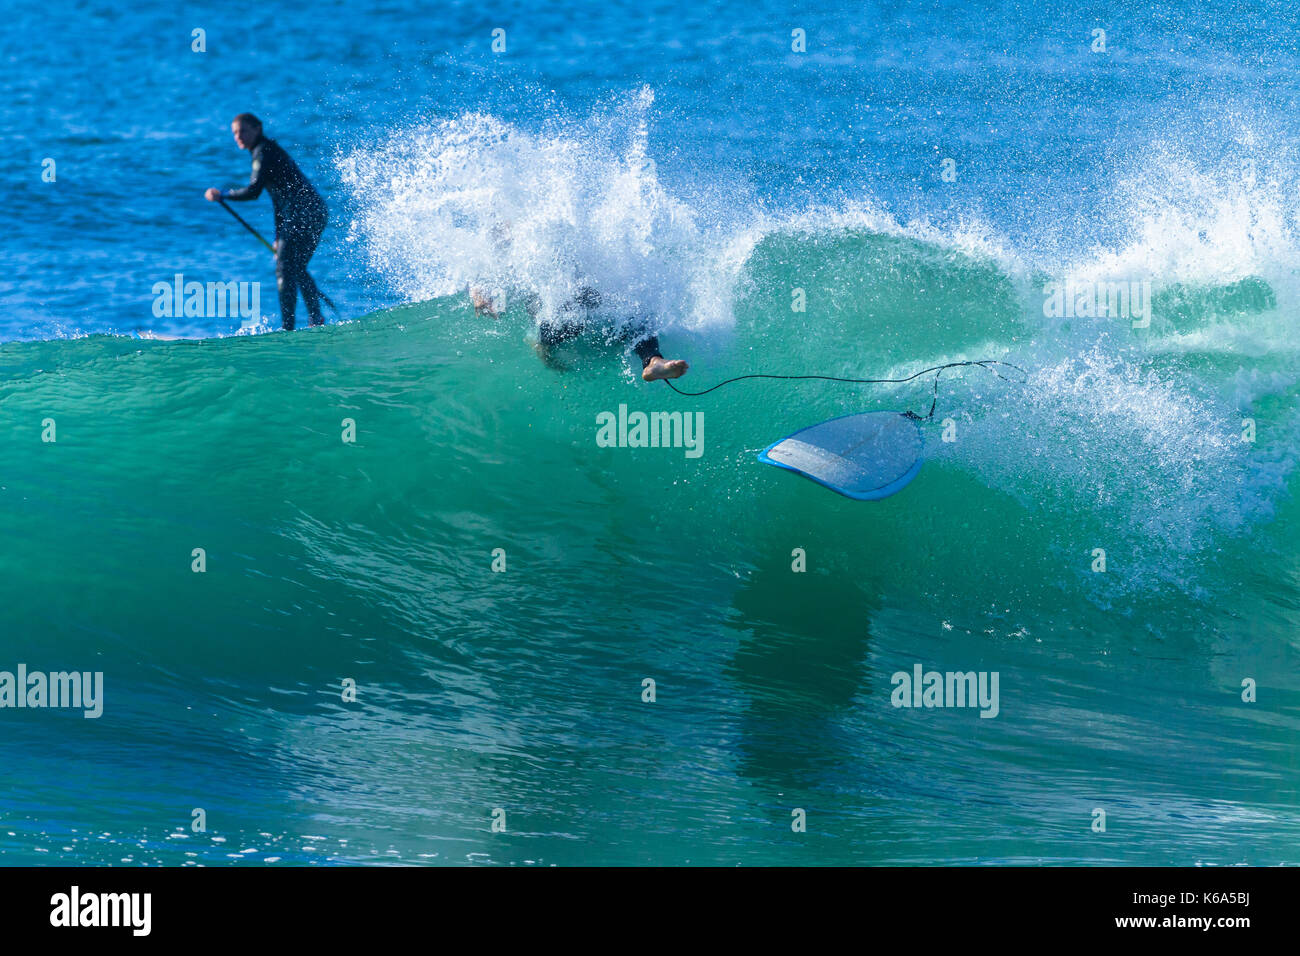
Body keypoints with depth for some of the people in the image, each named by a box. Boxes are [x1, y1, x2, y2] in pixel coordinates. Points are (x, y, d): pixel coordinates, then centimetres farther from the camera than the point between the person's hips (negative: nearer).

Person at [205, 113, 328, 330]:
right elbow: (278, 199, 27)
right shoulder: (269, 150, 24)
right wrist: (279, 238, 27)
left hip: (303, 213, -10)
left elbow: (253, 191, -17)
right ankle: (317, 323, 19)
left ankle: (287, 328, -14)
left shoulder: (264, 151, -7)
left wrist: (221, 195, -5)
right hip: (317, 214, 10)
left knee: (285, 271, -10)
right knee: (297, 269, 19)